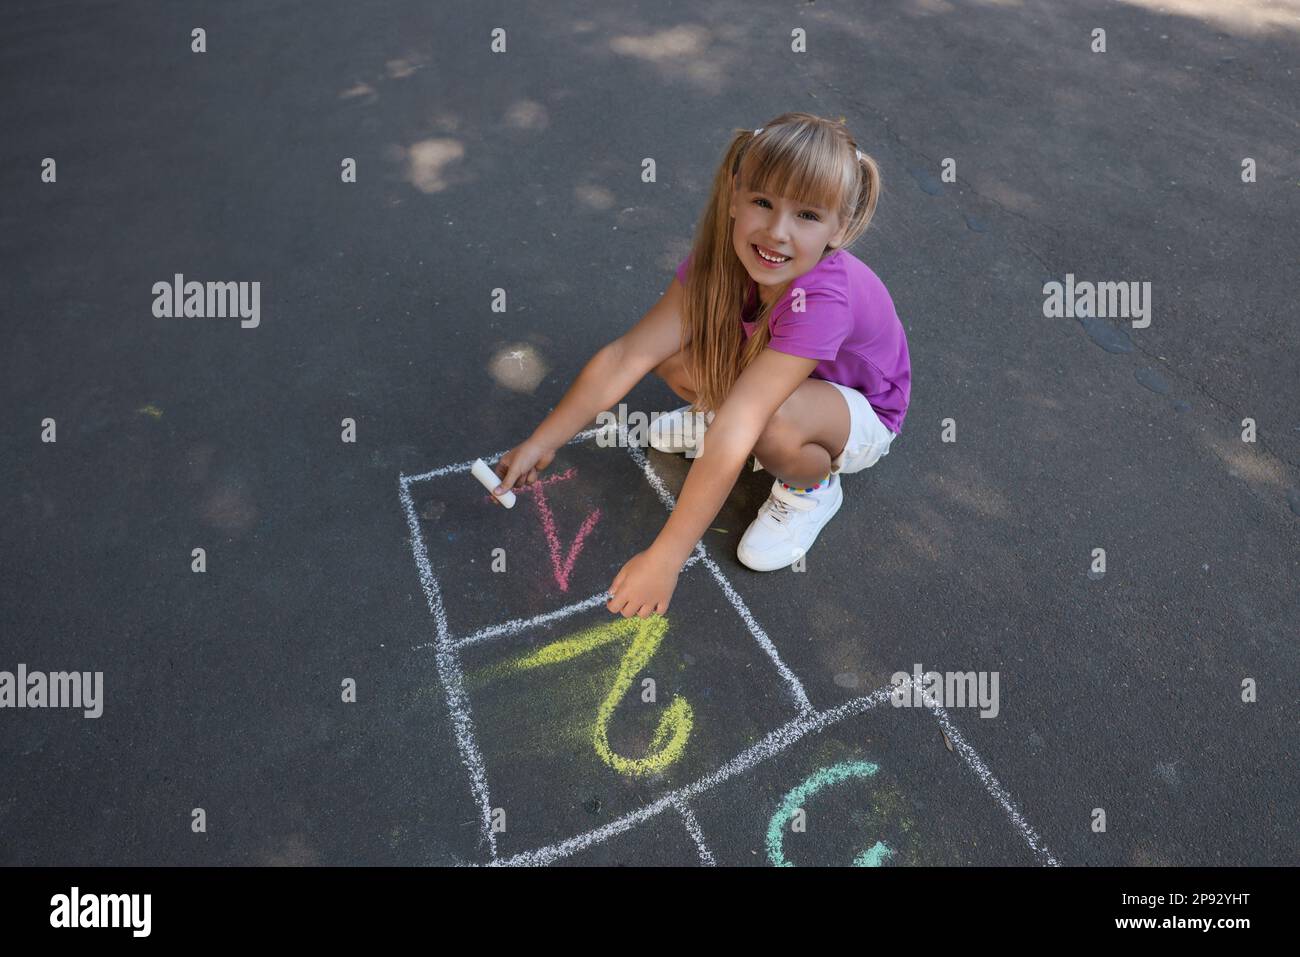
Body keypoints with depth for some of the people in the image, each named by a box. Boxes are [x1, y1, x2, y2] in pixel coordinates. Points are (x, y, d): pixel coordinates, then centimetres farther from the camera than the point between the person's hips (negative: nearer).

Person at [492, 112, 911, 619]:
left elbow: (736, 433, -46)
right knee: (669, 347, -19)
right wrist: (543, 441, -26)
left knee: (773, 425, -39)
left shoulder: (822, 299, -40)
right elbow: (629, 353, -24)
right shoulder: (721, 256, -22)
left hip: (862, 416, -5)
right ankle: (715, 411, 13)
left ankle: (813, 486, -5)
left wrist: (663, 558, -47)